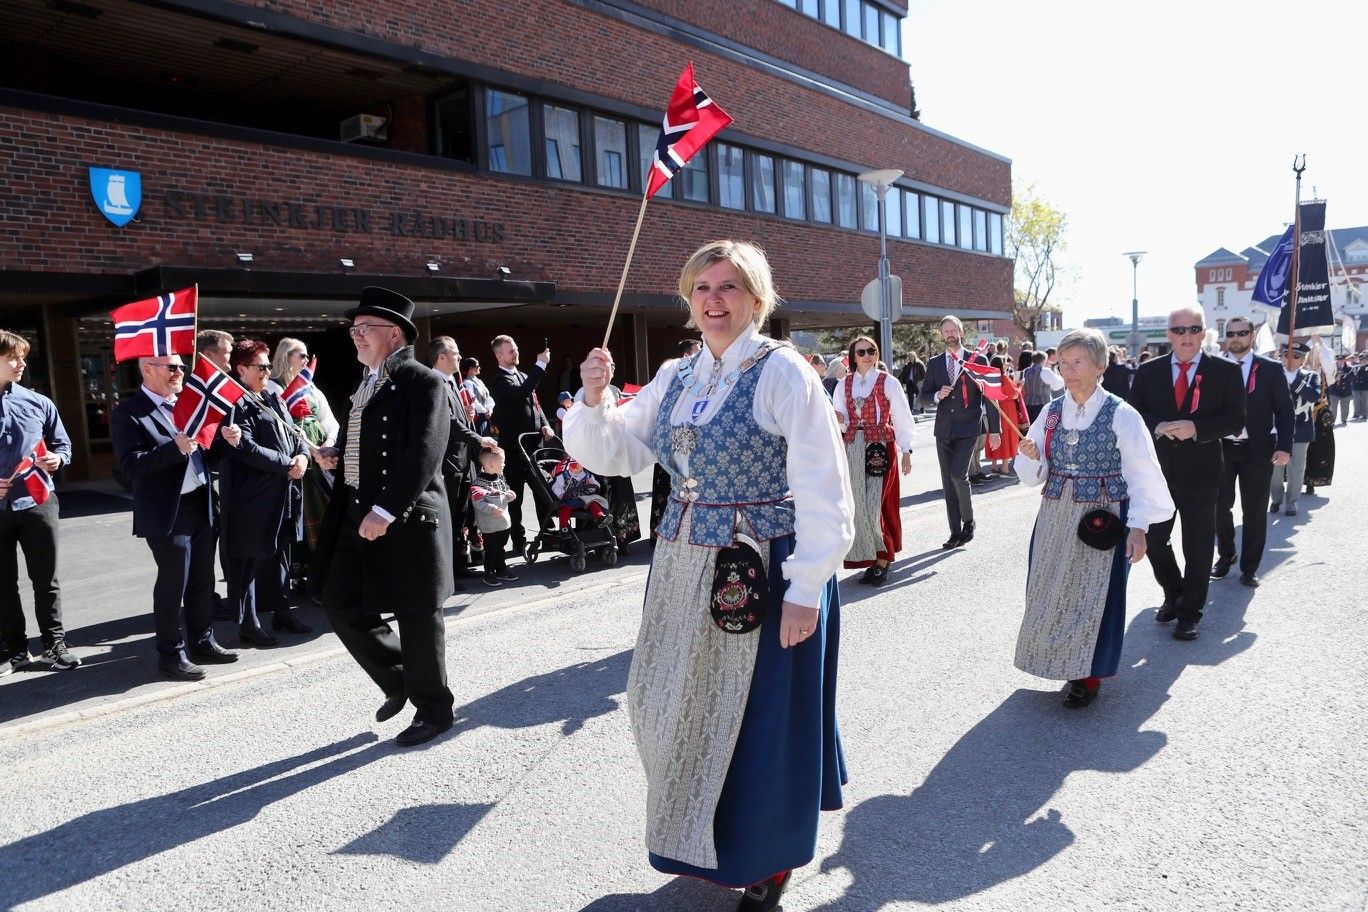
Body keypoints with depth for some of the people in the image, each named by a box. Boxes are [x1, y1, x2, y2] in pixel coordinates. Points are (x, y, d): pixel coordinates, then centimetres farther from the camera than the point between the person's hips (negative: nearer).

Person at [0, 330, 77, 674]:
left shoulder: (39, 403, 2)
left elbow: (63, 444, 11)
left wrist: (57, 458, -11)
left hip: (37, 503, 1)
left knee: (46, 580, 7)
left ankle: (54, 644, 17)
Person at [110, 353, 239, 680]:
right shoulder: (128, 414, -9)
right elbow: (131, 467, -19)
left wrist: (223, 440, -5)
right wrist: (175, 447, -29)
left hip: (201, 507, 7)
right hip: (168, 514, -7)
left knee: (202, 582, 16)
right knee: (172, 586, 2)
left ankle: (202, 642, 30)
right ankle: (171, 654, 16)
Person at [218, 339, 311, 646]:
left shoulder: (273, 400, 16)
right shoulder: (236, 405, -11)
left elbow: (295, 434, 15)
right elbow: (246, 448, -20)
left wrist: (303, 455, -6)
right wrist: (287, 464, -16)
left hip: (282, 494, 9)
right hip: (252, 496, -8)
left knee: (280, 554, 16)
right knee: (249, 560, 1)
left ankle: (282, 612, 28)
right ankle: (248, 625, 10)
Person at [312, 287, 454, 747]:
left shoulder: (424, 382, -11)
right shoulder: (364, 386, 16)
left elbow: (423, 455, -21)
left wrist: (385, 511, -25)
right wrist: (335, 457, 5)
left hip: (406, 519, -8)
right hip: (357, 517, 9)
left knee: (417, 617, 3)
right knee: (342, 606, 11)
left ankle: (434, 709, 22)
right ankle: (399, 682, 31)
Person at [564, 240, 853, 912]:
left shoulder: (781, 371, -11)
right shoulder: (675, 377, 7)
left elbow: (821, 490, -14)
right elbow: (614, 454, 9)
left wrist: (806, 589, -16)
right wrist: (593, 400, -9)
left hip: (764, 572, -6)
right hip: (683, 568, 6)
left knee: (760, 718, 9)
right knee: (680, 710, 17)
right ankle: (701, 843, 45)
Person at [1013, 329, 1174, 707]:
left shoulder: (1121, 415, -10)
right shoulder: (1051, 412, 3)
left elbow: (1143, 475, -8)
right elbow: (1034, 474, 6)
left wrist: (1138, 526, -15)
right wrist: (1031, 456, -16)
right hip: (1055, 516, 4)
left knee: (1092, 593, 4)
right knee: (1050, 590, 9)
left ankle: (1088, 675, 21)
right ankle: (1059, 660, 30)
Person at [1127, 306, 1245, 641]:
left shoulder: (1225, 372, -2)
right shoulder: (1148, 371, 4)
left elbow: (1235, 421, -6)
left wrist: (1195, 428, -21)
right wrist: (1157, 426, -18)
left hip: (1201, 473, -2)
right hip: (1157, 470, 2)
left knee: (1198, 546, 6)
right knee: (1153, 538, 10)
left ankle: (1190, 611, 19)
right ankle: (1174, 594, 34)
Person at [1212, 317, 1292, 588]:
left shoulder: (1271, 369, 1)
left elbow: (1284, 410, 0)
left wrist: (1284, 447, -10)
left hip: (1257, 450, -1)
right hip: (1220, 449, 1)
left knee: (1255, 511, 5)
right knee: (1221, 506, 11)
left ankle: (1249, 567, 18)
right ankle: (1225, 555, 31)